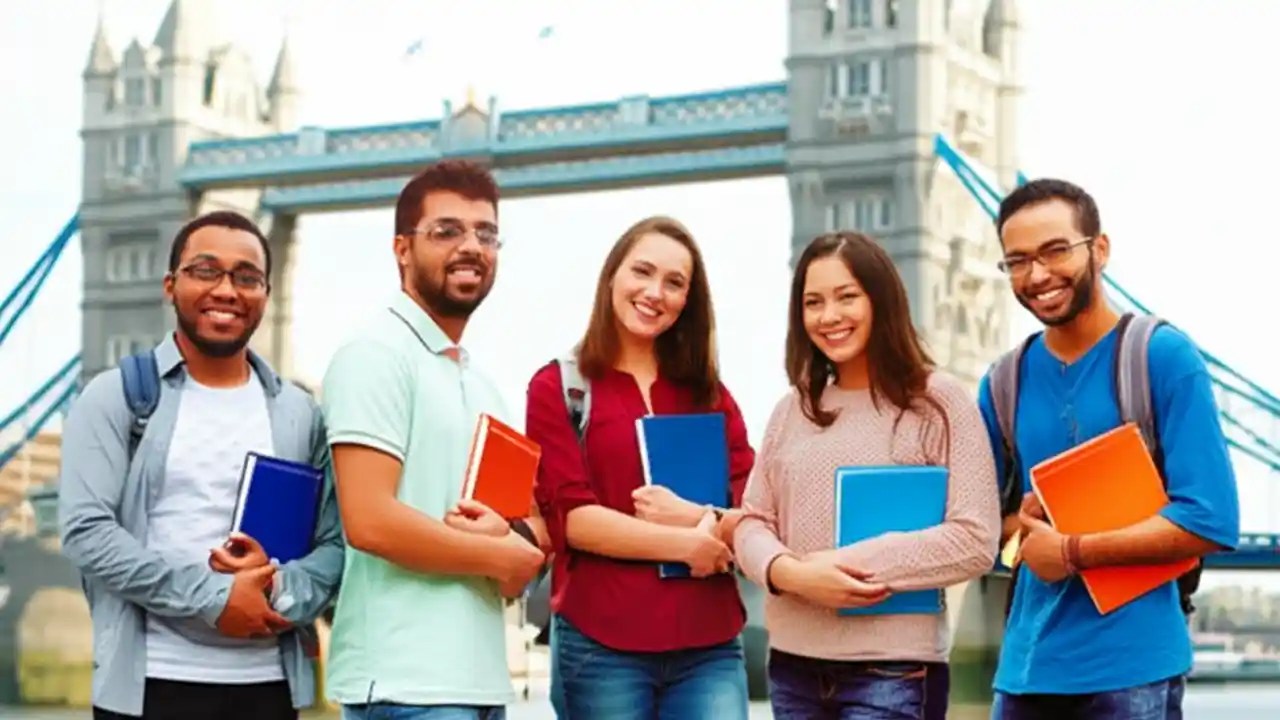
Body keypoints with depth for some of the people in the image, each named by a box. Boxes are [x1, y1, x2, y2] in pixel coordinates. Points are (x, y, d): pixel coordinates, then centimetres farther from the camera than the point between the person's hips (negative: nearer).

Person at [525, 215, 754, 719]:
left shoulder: (710, 395, 15)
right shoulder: (558, 388, 4)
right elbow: (572, 517, -7)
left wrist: (696, 517, -14)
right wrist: (687, 545, -11)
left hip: (709, 646, 3)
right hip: (601, 646, -3)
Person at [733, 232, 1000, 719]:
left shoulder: (938, 401, -3)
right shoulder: (792, 410, 12)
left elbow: (975, 541, -10)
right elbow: (752, 523, 10)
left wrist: (855, 565, -16)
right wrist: (788, 572, -13)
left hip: (893, 671, -5)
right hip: (793, 666, 5)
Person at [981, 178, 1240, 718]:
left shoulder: (1164, 357, -6)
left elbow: (1210, 521, -12)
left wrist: (1073, 552, -12)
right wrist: (1023, 522, -5)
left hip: (1133, 668, -4)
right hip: (1025, 668, 5)